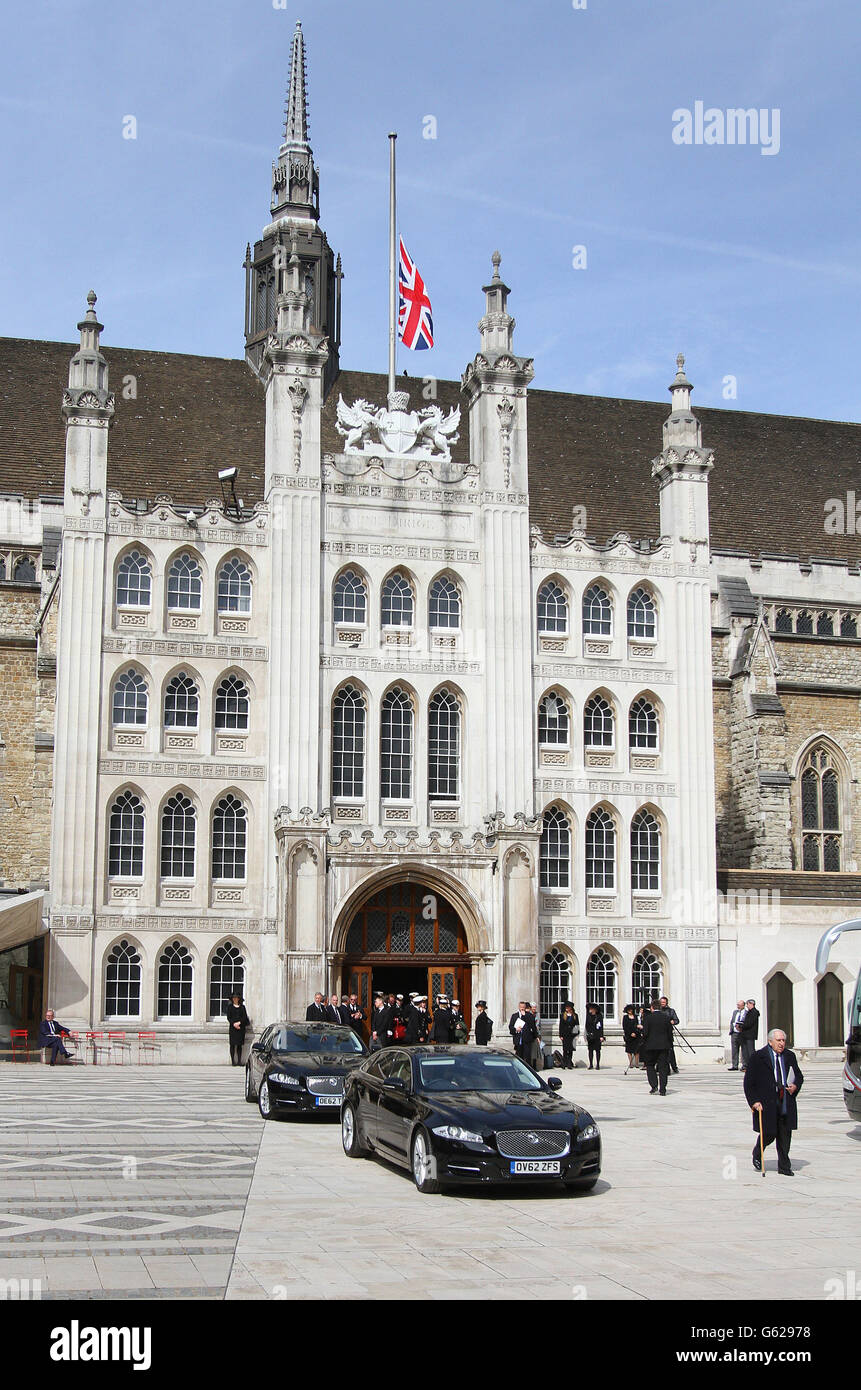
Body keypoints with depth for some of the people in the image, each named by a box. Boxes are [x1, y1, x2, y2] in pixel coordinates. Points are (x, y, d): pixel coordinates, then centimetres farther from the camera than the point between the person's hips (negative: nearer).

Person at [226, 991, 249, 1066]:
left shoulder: (242, 1007, 11)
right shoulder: (230, 1006, 7)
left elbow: (245, 1017, 3)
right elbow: (228, 1017, 0)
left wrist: (239, 1023, -12)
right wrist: (234, 1024, -14)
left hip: (241, 1028, 1)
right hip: (232, 1028, -1)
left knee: (239, 1045, 2)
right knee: (233, 1045, -2)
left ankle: (239, 1061, 3)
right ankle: (233, 1061, 0)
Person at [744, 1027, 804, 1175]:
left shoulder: (790, 1056, 10)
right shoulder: (758, 1057, -3)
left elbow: (799, 1076, 21)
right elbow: (748, 1082, -2)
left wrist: (795, 1086, -1)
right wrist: (754, 1101, -11)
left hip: (786, 1104, 4)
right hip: (766, 1103, -4)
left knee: (785, 1136, 4)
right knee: (769, 1134, -1)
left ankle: (784, 1166, 15)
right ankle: (757, 1154, 29)